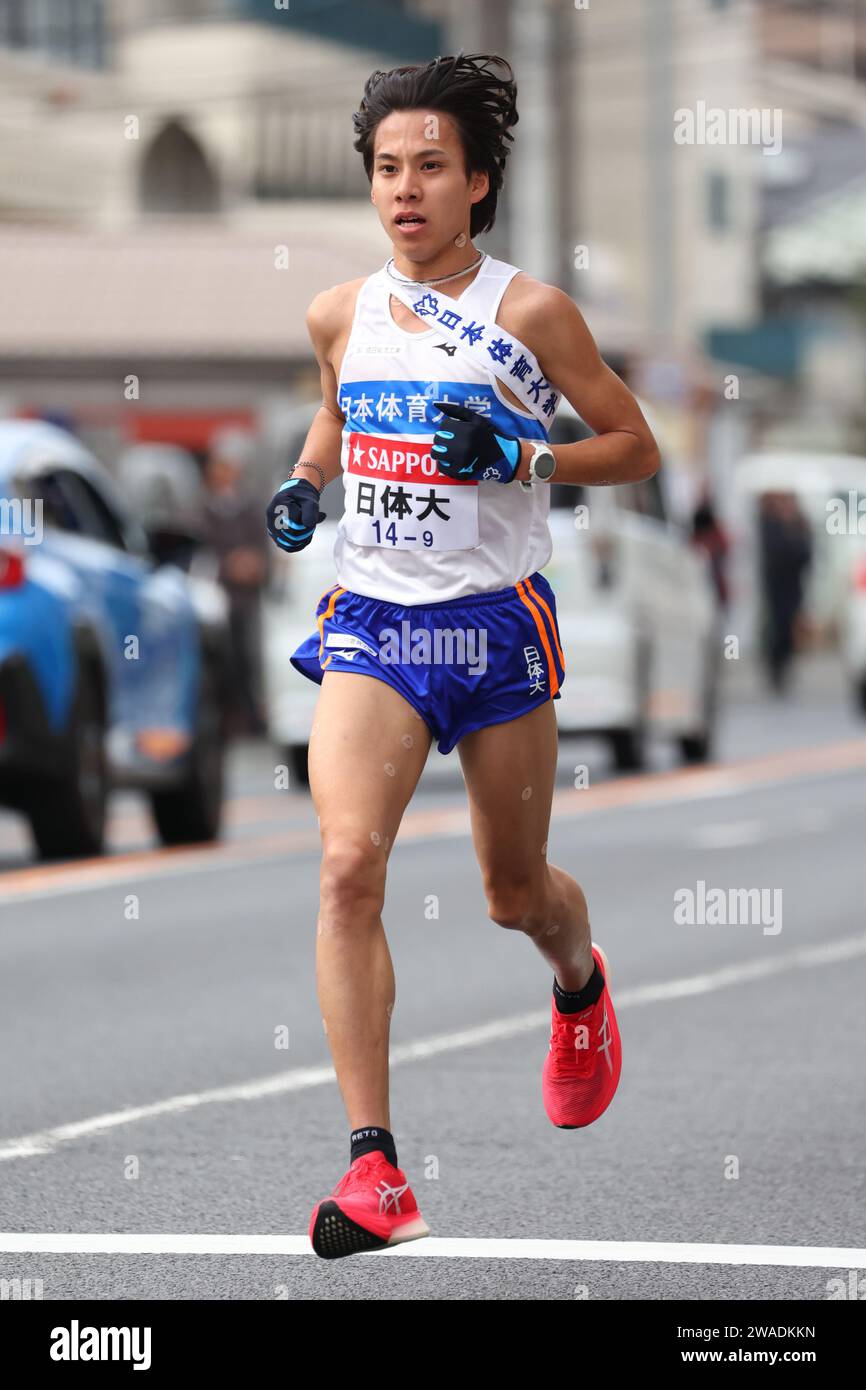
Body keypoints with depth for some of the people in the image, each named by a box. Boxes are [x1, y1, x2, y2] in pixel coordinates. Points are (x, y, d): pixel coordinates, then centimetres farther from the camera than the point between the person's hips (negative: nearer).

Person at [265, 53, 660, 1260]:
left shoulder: (528, 313, -6)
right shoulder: (341, 313, 5)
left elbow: (638, 448, 0)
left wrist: (522, 455, -16)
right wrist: (304, 485, 8)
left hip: (499, 624, -2)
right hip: (372, 623, 2)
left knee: (515, 895, 12)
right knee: (349, 864, -19)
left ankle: (581, 981, 52)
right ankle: (374, 1165, -21)